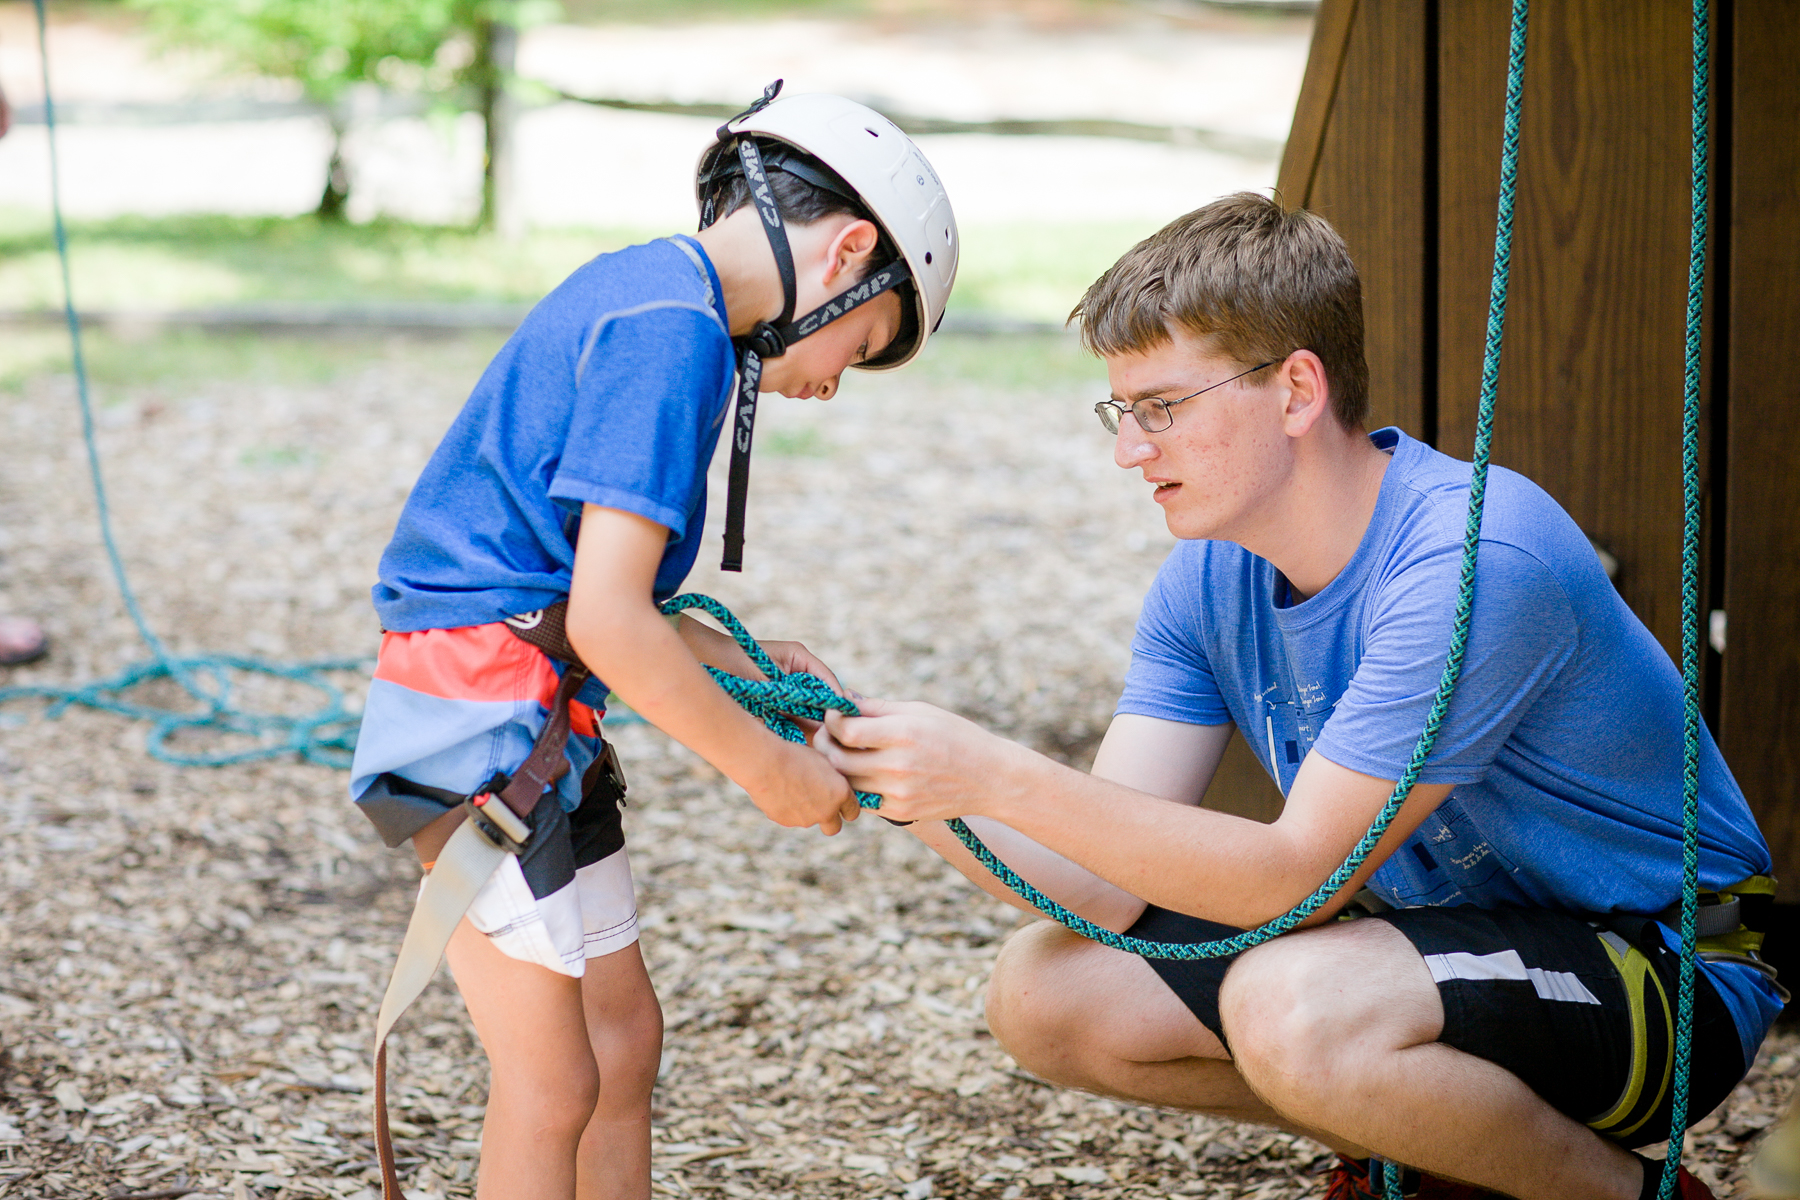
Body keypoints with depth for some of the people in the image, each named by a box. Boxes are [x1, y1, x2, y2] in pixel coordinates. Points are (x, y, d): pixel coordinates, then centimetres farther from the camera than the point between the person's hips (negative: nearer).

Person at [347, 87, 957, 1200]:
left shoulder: (636, 288, 13)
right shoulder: (674, 332, -18)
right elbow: (607, 622, -24)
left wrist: (735, 659, 14)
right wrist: (768, 766, -14)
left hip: (536, 720, 10)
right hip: (483, 724, -10)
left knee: (623, 1033, 15)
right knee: (553, 1080, -4)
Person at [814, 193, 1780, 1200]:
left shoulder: (1477, 561, -28)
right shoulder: (1208, 581, -3)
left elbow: (1298, 874, -29)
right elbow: (1108, 888, -8)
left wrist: (997, 775, -33)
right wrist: (916, 785, -24)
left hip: (1668, 967, -8)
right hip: (1450, 930, 8)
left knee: (1293, 1007, -35)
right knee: (1043, 992, -4)